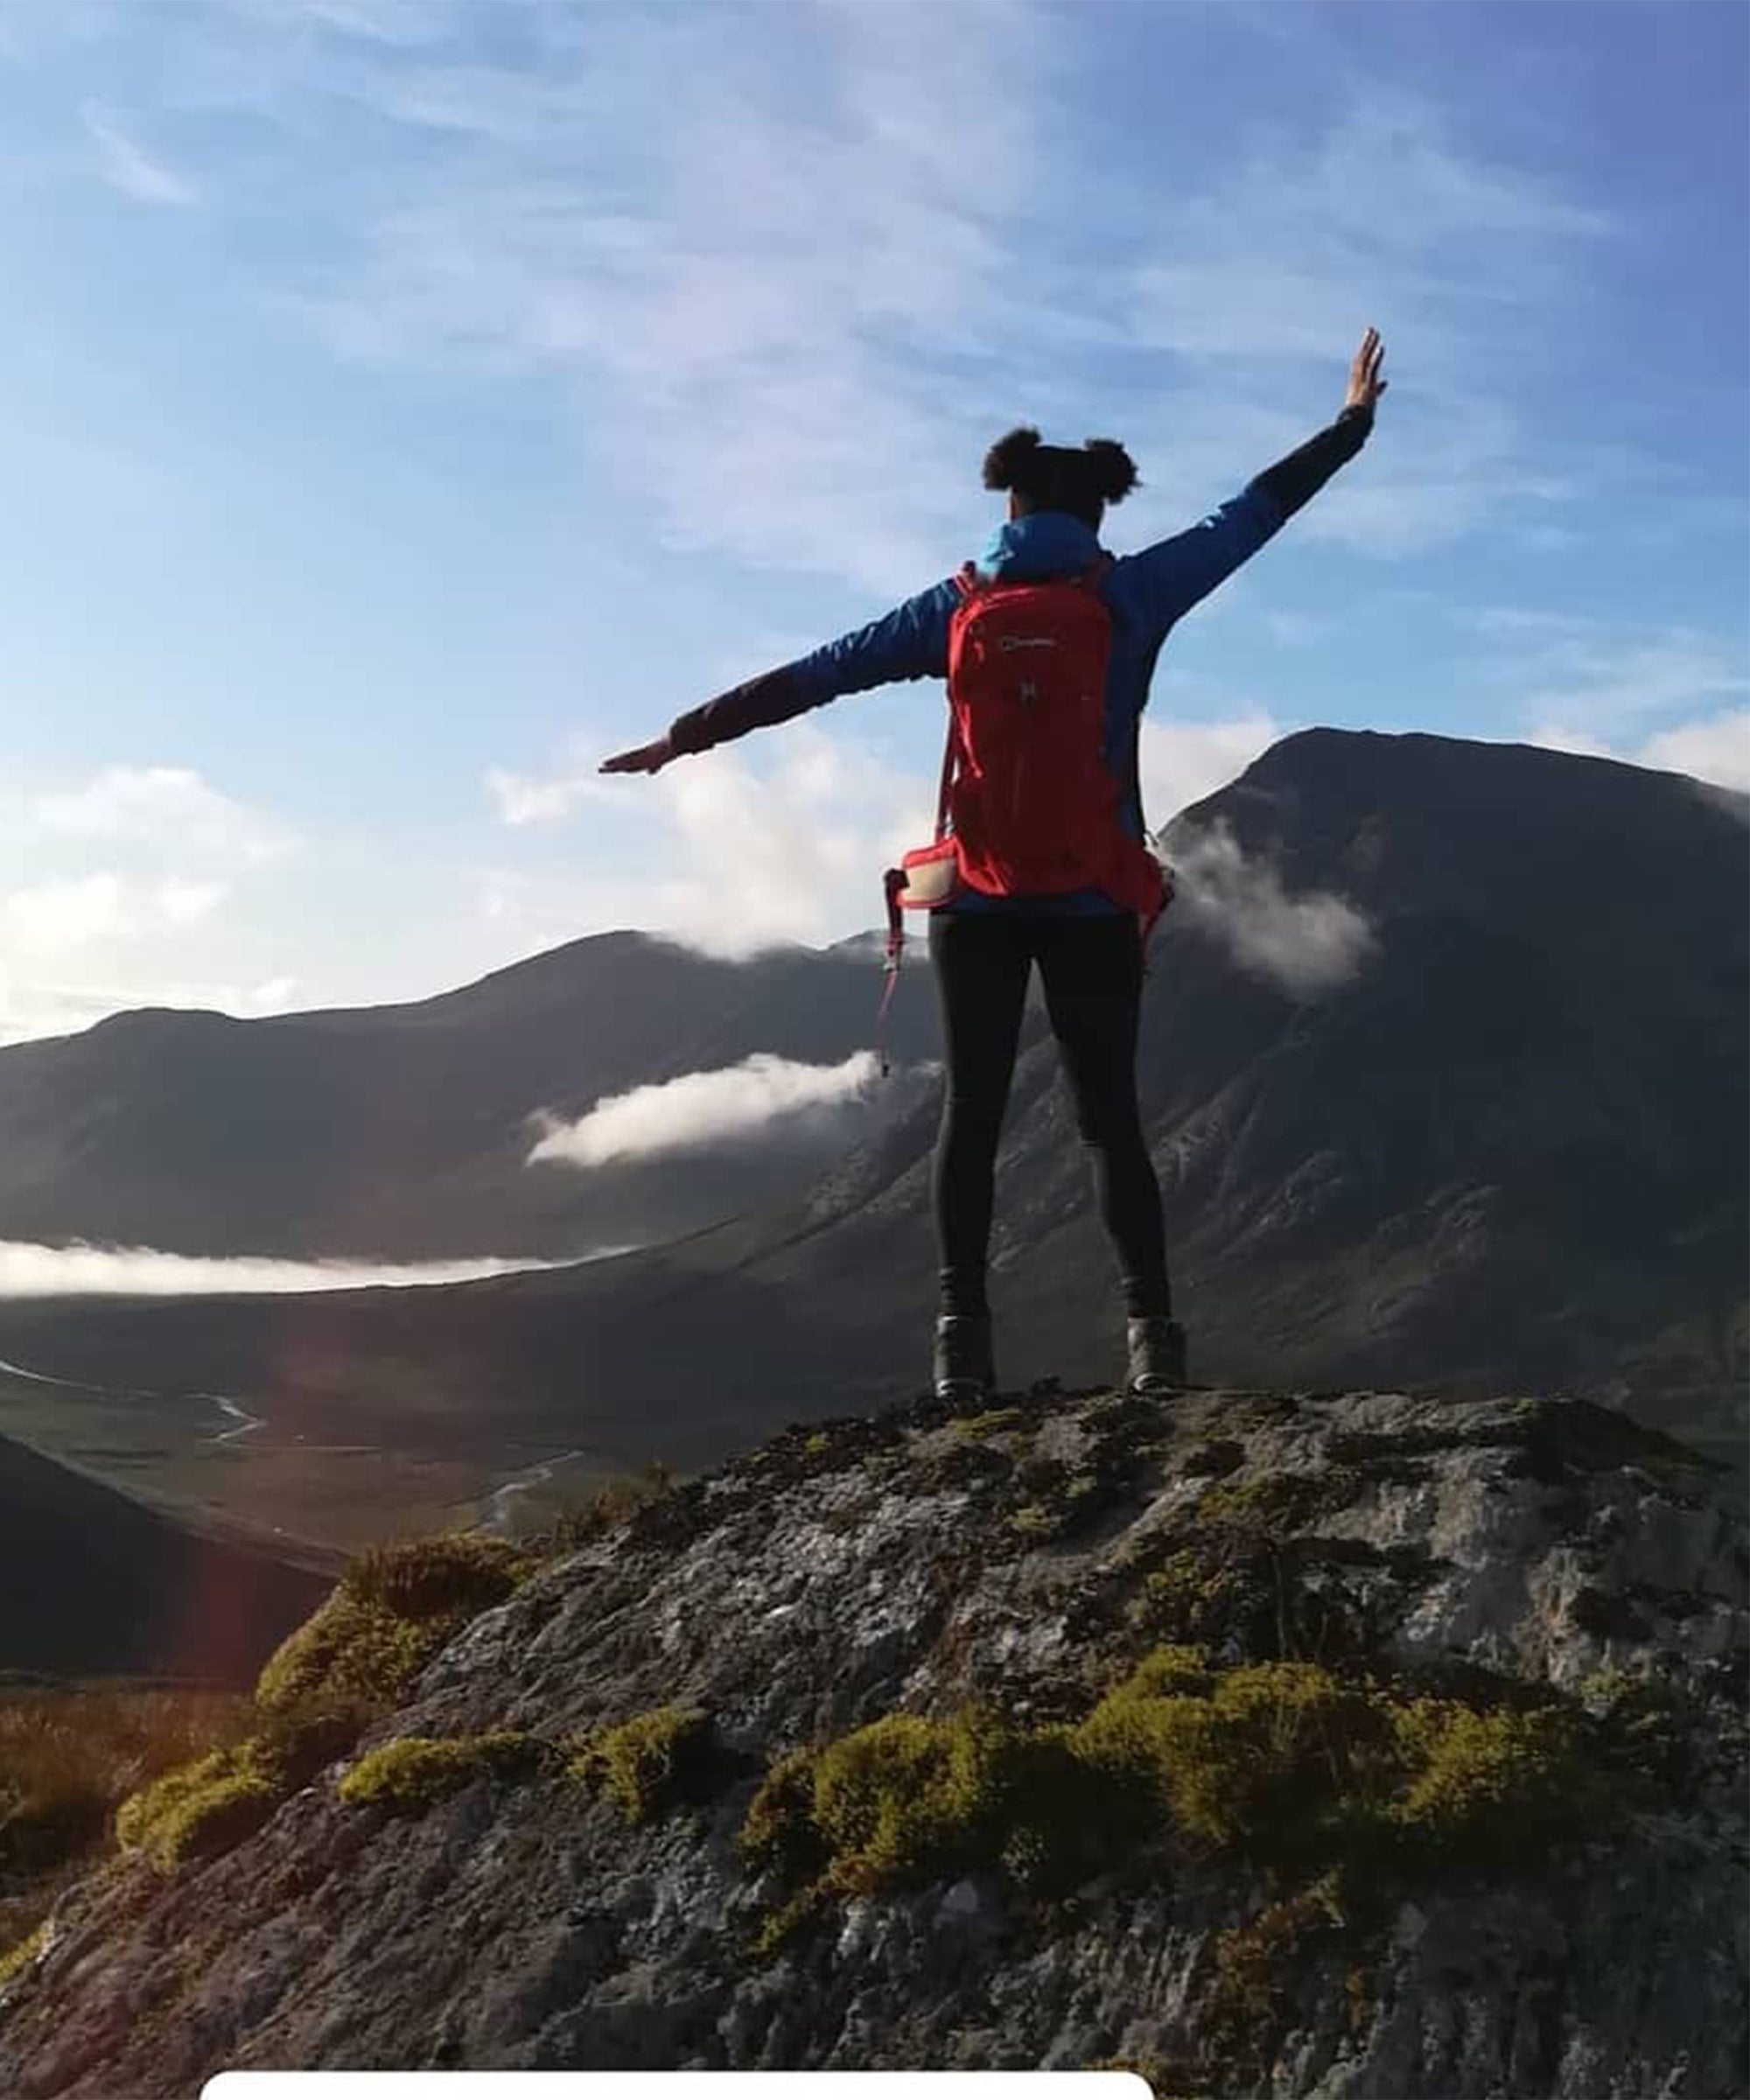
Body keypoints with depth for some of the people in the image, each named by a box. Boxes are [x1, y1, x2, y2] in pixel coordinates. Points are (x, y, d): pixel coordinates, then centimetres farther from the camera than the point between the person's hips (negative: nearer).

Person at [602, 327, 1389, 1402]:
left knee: (974, 1111, 7)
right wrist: (1355, 421, 23)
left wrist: (684, 737, 11)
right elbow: (1254, 511, 9)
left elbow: (809, 677, 4)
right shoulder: (1135, 594, -1)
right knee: (1111, 1116, 5)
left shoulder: (955, 607, 1)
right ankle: (1152, 1330, -2)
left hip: (979, 896, 1)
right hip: (1095, 900, 0)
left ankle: (965, 1332, 1)